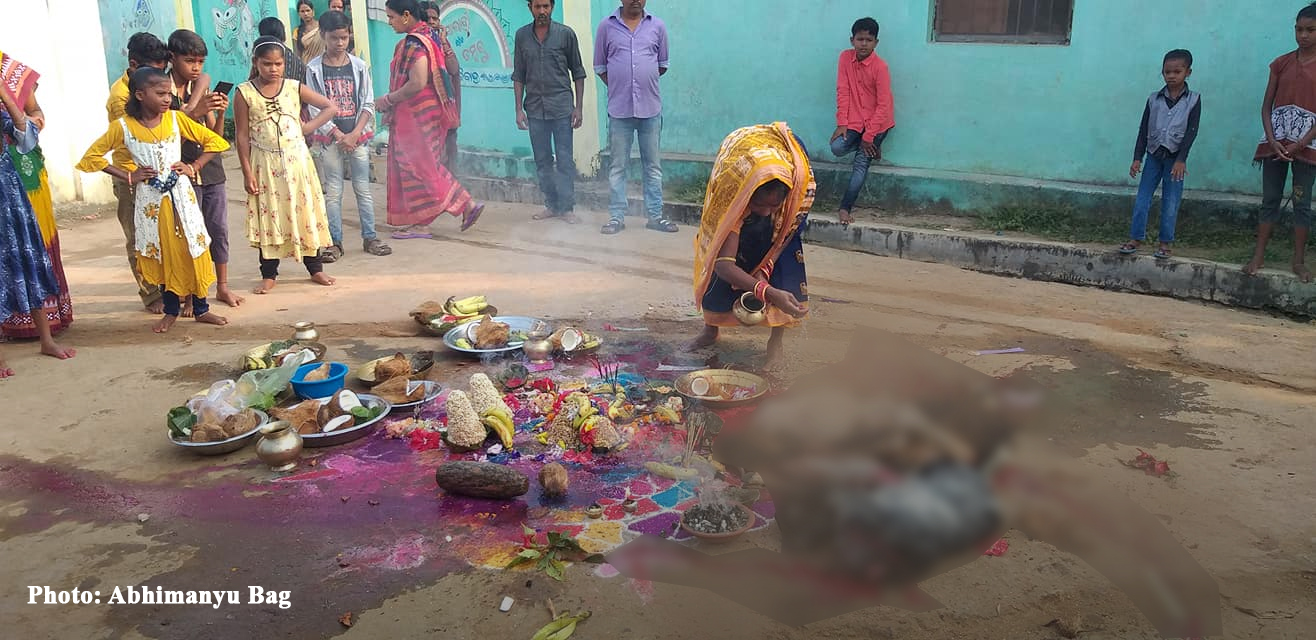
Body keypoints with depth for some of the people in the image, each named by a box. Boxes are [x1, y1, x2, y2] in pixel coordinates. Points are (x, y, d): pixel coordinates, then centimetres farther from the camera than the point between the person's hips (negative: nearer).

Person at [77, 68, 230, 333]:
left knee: (194, 249, 3)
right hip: (151, 199, -1)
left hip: (181, 195, 1)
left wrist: (193, 167, -5)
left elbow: (214, 141, 4)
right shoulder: (122, 127, -7)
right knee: (165, 254, 7)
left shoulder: (176, 119, -2)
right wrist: (127, 176, -5)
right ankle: (171, 310, 22)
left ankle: (201, 308, 15)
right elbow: (92, 156, 1)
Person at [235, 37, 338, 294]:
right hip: (265, 164, -1)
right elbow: (242, 136, -4)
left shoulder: (295, 88, 0)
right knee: (268, 217, 5)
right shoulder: (245, 93, -4)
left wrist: (307, 127, -4)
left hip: (296, 160, 1)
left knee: (305, 211, 6)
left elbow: (331, 108, 6)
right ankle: (269, 275, 15)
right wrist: (247, 172, -7)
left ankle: (315, 269, 16)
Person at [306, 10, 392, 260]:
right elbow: (315, 108, -5)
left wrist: (355, 134, -11)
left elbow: (368, 104, 1)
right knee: (333, 192, 3)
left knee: (363, 189, 5)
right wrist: (339, 135, -12)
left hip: (358, 137, 1)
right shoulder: (314, 69, -1)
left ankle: (369, 237, 13)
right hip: (329, 139, -1)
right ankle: (335, 242, 9)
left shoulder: (359, 66, 3)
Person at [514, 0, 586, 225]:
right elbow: (518, 75, 10)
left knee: (565, 160, -3)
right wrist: (519, 109, 4)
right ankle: (552, 205, 18)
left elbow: (578, 72, 3)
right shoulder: (522, 35, 7)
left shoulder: (566, 34, 0)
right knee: (542, 161, 7)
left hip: (562, 107, -3)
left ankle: (567, 207, 4)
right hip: (535, 109, 3)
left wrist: (579, 107, -3)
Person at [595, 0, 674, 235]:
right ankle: (617, 216, 10)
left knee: (653, 165, 6)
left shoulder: (657, 26, 6)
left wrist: (644, 81, 3)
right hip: (619, 109, -1)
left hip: (651, 108, 1)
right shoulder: (606, 26, 4)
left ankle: (655, 215, 13)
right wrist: (619, 86, 0)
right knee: (618, 165, 4)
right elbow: (600, 66, 8)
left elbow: (662, 64, 14)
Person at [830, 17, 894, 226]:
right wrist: (841, 123, -11)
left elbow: (883, 105, -16)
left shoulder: (880, 67, -18)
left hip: (877, 121, -4)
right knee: (837, 148, -19)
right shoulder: (845, 58, -5)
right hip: (854, 120, 4)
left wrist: (869, 136, -16)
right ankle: (869, 148, 11)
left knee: (862, 163, -9)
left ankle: (845, 207, -3)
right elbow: (843, 91, -4)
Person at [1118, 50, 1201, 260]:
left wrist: (1181, 159, -18)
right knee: (1142, 199, 1)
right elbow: (1143, 130, 2)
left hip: (1175, 158, -2)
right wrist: (1137, 158, -4)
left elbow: (1192, 131, -9)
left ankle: (1165, 243, 11)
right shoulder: (1154, 99, 1)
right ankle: (1136, 238, 9)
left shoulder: (1193, 100, -4)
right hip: (1154, 156, 2)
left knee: (1170, 203, 2)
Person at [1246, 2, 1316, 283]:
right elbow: (1266, 106, 4)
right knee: (1270, 200, 5)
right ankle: (1259, 256, 9)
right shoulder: (1281, 64, 6)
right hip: (1276, 142, 2)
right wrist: (1273, 141, -8)